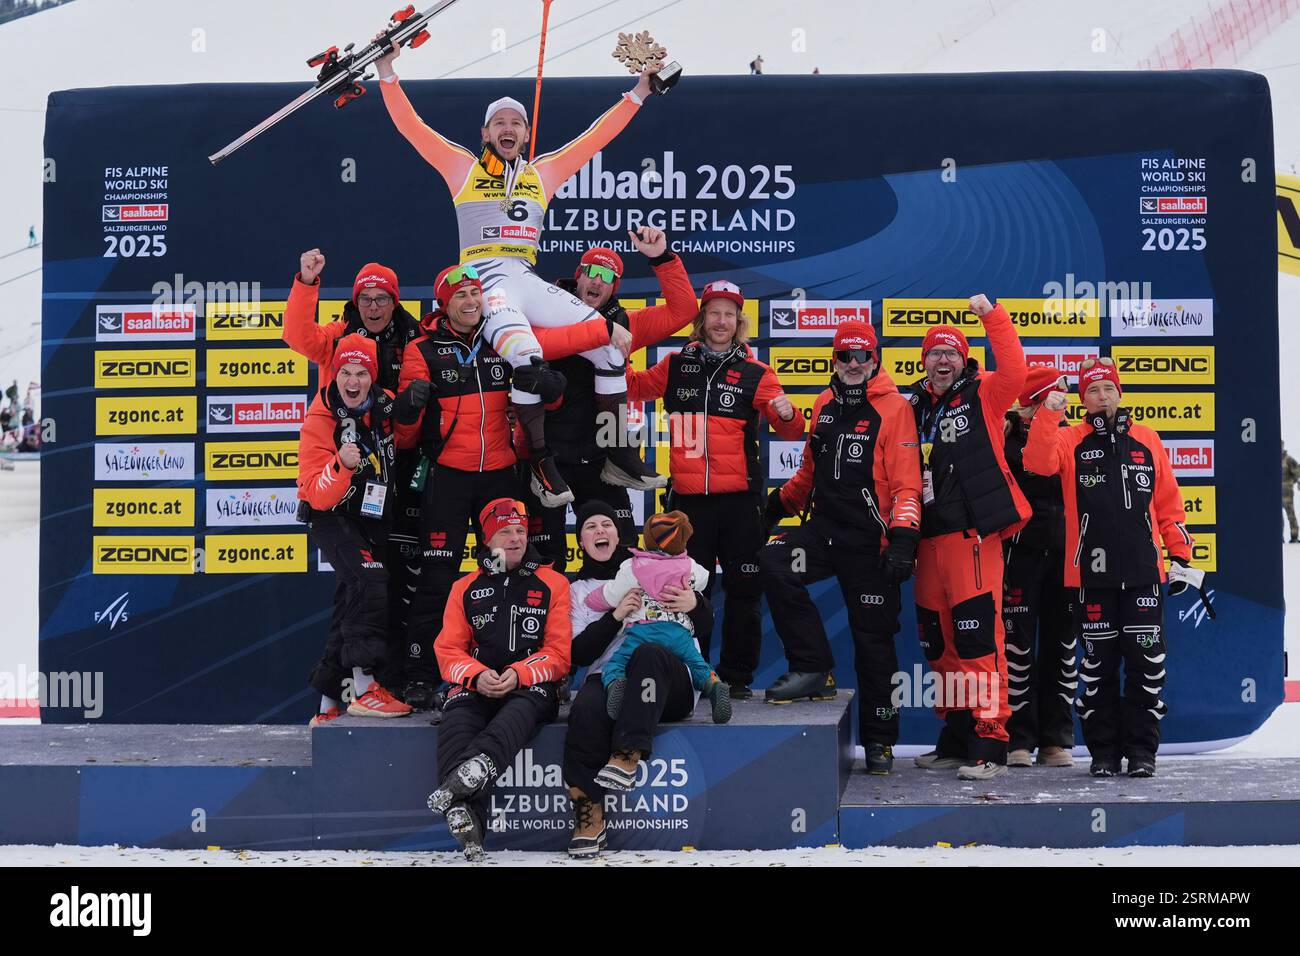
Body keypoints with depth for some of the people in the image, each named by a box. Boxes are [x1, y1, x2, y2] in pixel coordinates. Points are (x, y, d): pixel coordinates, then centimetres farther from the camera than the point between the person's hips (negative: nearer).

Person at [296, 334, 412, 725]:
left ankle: (327, 707, 21)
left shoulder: (385, 404, -5)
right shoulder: (320, 421, -19)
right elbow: (318, 495, -26)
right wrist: (341, 465, -42)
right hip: (332, 517, -6)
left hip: (374, 518, 6)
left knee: (353, 606, 10)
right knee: (371, 579, -30)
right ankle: (363, 690, -31)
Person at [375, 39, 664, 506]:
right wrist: (387, 71, -1)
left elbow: (596, 136, 21)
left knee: (610, 340, -13)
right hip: (485, 280, -4)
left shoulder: (543, 172, 18)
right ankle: (541, 464, -20)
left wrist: (638, 91, 21)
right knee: (526, 355, -33)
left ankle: (619, 455, -5)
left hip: (529, 281, 5)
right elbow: (410, 126, 6)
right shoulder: (463, 168, 11)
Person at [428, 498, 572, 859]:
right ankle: (465, 815, -53)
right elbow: (448, 650, 9)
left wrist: (518, 675, -15)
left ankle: (477, 766, -64)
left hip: (532, 687, -1)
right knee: (457, 718, -32)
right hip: (477, 688, 2)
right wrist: (477, 677, -12)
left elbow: (560, 653, 3)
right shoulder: (465, 588, 16)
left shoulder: (553, 584, 10)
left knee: (526, 704, -38)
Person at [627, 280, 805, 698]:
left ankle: (737, 676, 14)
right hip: (688, 499, 2)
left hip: (739, 499, -2)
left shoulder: (755, 374, 2)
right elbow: (637, 387, 25)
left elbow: (789, 431, 0)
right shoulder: (677, 366, 8)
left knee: (743, 590, 4)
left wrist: (788, 415, -21)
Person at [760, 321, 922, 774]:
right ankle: (814, 669, -13)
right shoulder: (825, 403, 12)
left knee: (873, 639, 2)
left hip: (870, 541, -5)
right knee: (774, 563, -23)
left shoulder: (894, 409, -6)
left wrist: (903, 539, -20)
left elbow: (906, 482, -11)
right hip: (823, 528, 5)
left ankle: (878, 740, 16)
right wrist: (780, 502, 26)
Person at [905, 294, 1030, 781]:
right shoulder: (915, 408, 16)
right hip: (930, 539, 7)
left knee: (979, 638, -11)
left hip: (973, 536, -7)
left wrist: (991, 314, -19)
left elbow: (1014, 370, -20)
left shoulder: (983, 395, 1)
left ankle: (990, 743, -7)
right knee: (938, 641, 12)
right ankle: (956, 737, 24)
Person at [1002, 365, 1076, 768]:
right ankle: (1017, 739, 5)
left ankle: (1056, 739, 15)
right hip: (1021, 549, -4)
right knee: (1018, 642, -3)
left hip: (1063, 552, 5)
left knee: (1062, 644, 7)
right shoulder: (1009, 435, -1)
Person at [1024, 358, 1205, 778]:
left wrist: (1180, 553, 9)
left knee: (1146, 662, 1)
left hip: (1143, 571, 1)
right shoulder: (1070, 440, 5)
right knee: (1098, 664, 6)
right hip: (1092, 573, -1)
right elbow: (1037, 463, -16)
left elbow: (1168, 502, 13)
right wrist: (1048, 413, -24)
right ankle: (1103, 751, 15)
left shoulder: (1147, 440, 10)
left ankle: (1141, 750, 11)